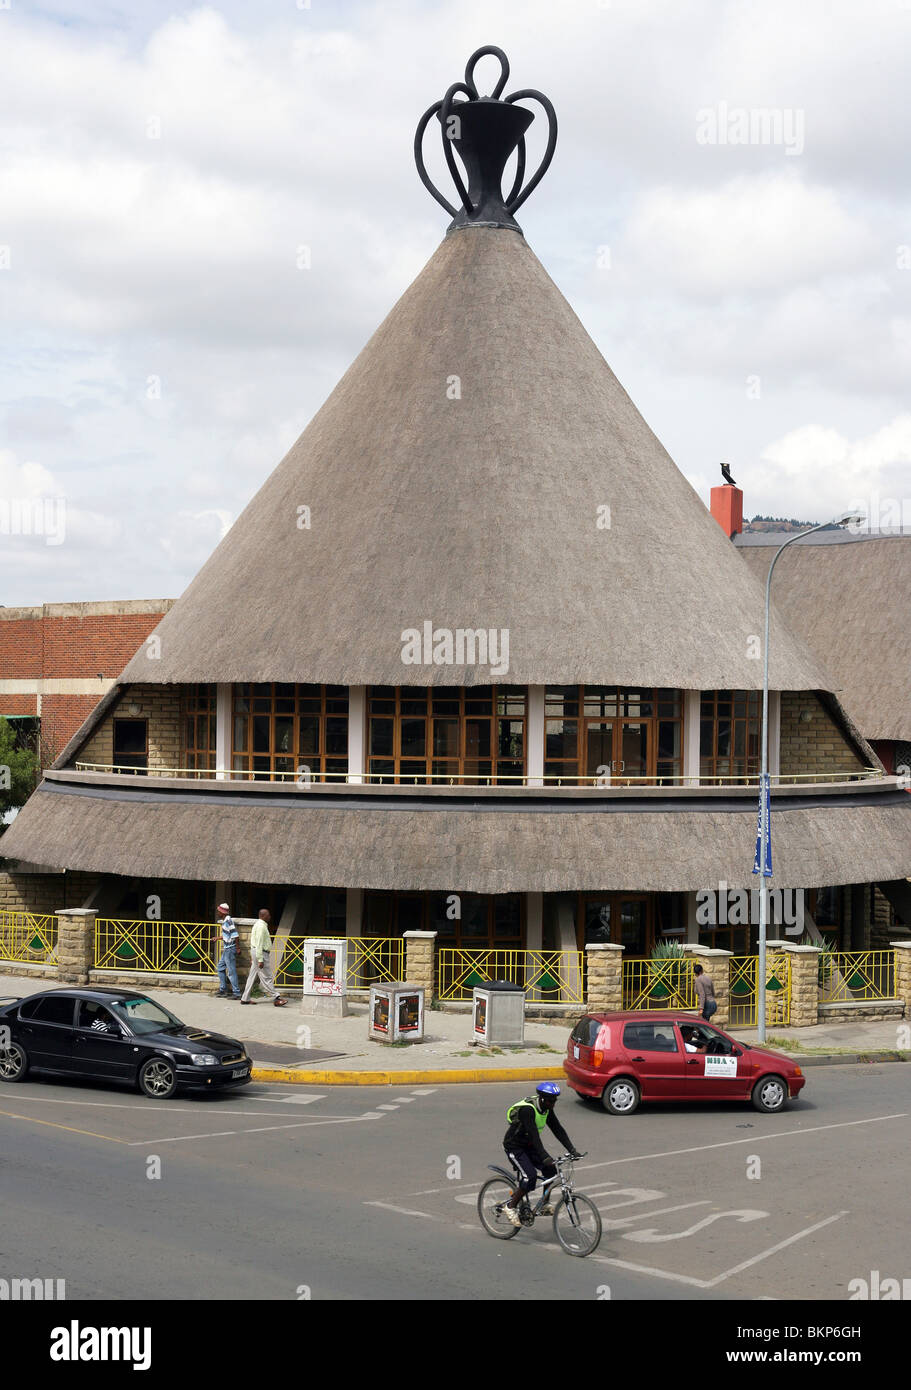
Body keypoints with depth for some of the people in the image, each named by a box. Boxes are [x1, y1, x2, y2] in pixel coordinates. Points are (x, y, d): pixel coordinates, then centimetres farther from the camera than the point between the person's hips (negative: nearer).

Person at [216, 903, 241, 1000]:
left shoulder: (229, 921, -17)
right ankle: (223, 990, 25)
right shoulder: (224, 921, 13)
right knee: (221, 968, 18)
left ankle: (236, 993, -4)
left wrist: (237, 948, -19)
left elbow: (235, 935, -20)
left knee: (231, 971, -7)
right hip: (226, 949, 11)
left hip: (230, 949, -11)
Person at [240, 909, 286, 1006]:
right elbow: (259, 944, -22)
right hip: (261, 953, -11)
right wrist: (260, 960, -23)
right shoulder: (261, 926, -17)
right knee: (266, 977, -8)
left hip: (255, 951, 11)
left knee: (252, 976, 11)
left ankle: (245, 999, 14)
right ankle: (276, 999, -8)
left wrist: (252, 957, 26)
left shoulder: (257, 924, 17)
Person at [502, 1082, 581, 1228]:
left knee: (550, 1169, -9)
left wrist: (572, 1150, -14)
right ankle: (511, 1207, -6)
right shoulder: (527, 1109, -29)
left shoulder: (546, 1109, -4)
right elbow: (534, 1135, -37)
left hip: (528, 1146, 8)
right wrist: (545, 1157, -44)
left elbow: (558, 1130, -3)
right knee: (531, 1176, -22)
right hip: (514, 1147, -8)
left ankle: (545, 1205, 5)